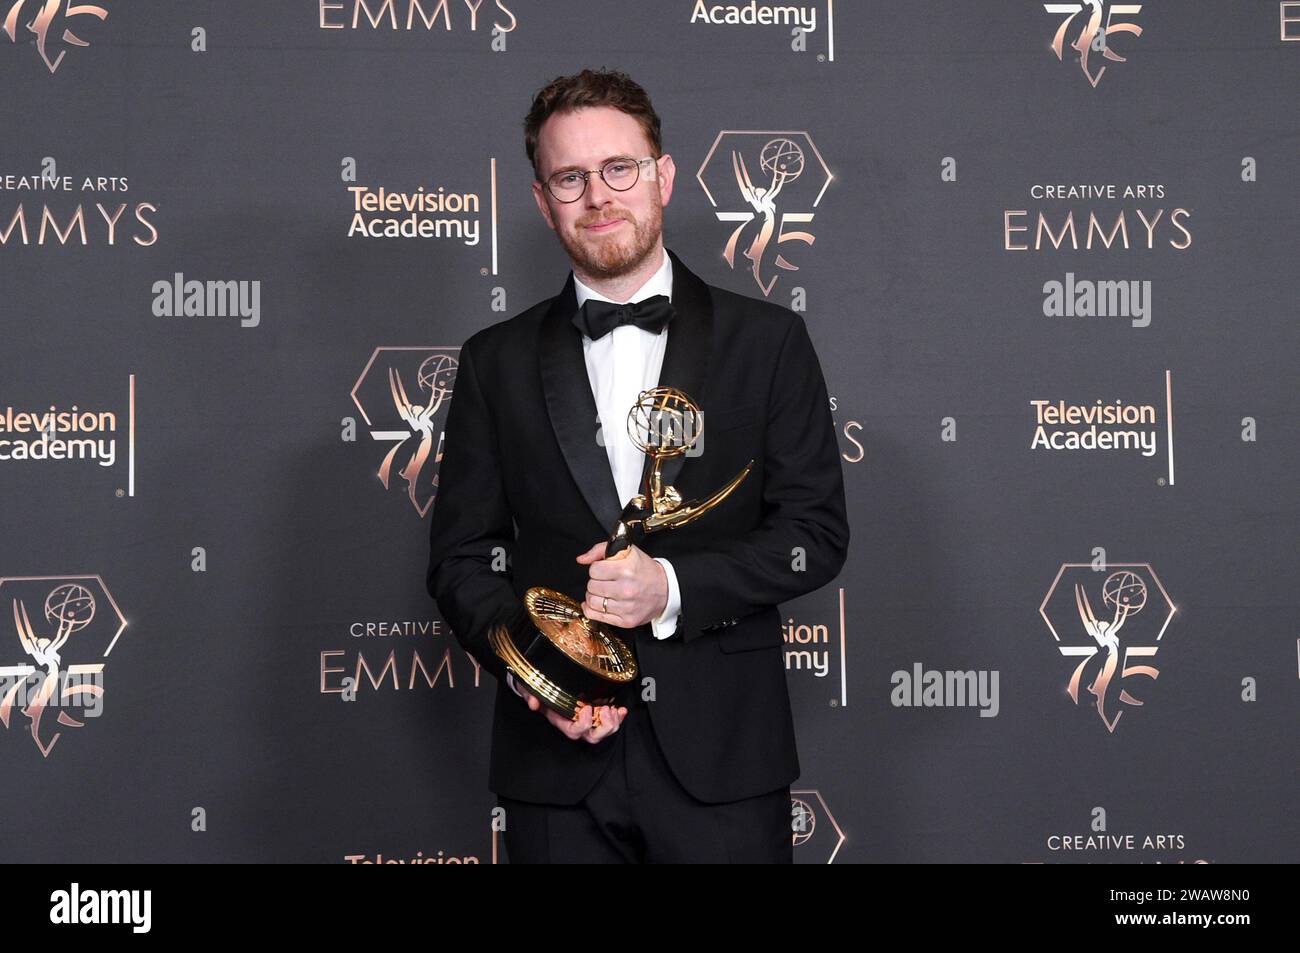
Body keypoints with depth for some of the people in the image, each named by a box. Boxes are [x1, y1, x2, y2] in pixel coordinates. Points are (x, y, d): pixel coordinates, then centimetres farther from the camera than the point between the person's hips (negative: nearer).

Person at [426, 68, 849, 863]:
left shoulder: (767, 341, 4)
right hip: (558, 759, 1)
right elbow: (462, 553, 7)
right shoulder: (497, 361, 8)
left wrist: (673, 588, -13)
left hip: (722, 757, -1)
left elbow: (817, 531, 0)